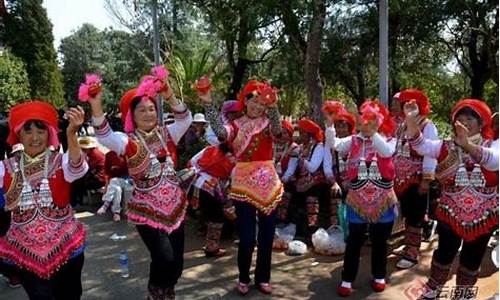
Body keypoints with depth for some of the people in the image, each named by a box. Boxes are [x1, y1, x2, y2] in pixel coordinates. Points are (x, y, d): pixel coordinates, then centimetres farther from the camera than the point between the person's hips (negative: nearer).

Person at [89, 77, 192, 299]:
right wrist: (96, 107, -42)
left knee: (177, 262, 11)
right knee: (164, 259, -12)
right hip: (147, 211, -4)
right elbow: (105, 136, -27)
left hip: (175, 207, 5)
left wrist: (170, 97, -22)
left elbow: (185, 119, -8)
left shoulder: (165, 134, 3)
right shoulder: (129, 141, -9)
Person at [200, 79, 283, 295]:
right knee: (247, 237, 0)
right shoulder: (236, 125, 0)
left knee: (267, 235, 10)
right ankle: (244, 278, 24)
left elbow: (277, 131, -20)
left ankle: (262, 278, 29)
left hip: (269, 184, 2)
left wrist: (272, 107, -37)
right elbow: (221, 133, -22)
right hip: (243, 185, -2)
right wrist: (208, 105, -31)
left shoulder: (268, 123, 4)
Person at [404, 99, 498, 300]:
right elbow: (420, 145, -21)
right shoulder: (446, 147, -4)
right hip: (451, 213, -1)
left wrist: (468, 144, -46)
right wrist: (410, 120, -39)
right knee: (444, 253, 7)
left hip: (484, 216, 1)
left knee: (472, 259, 16)